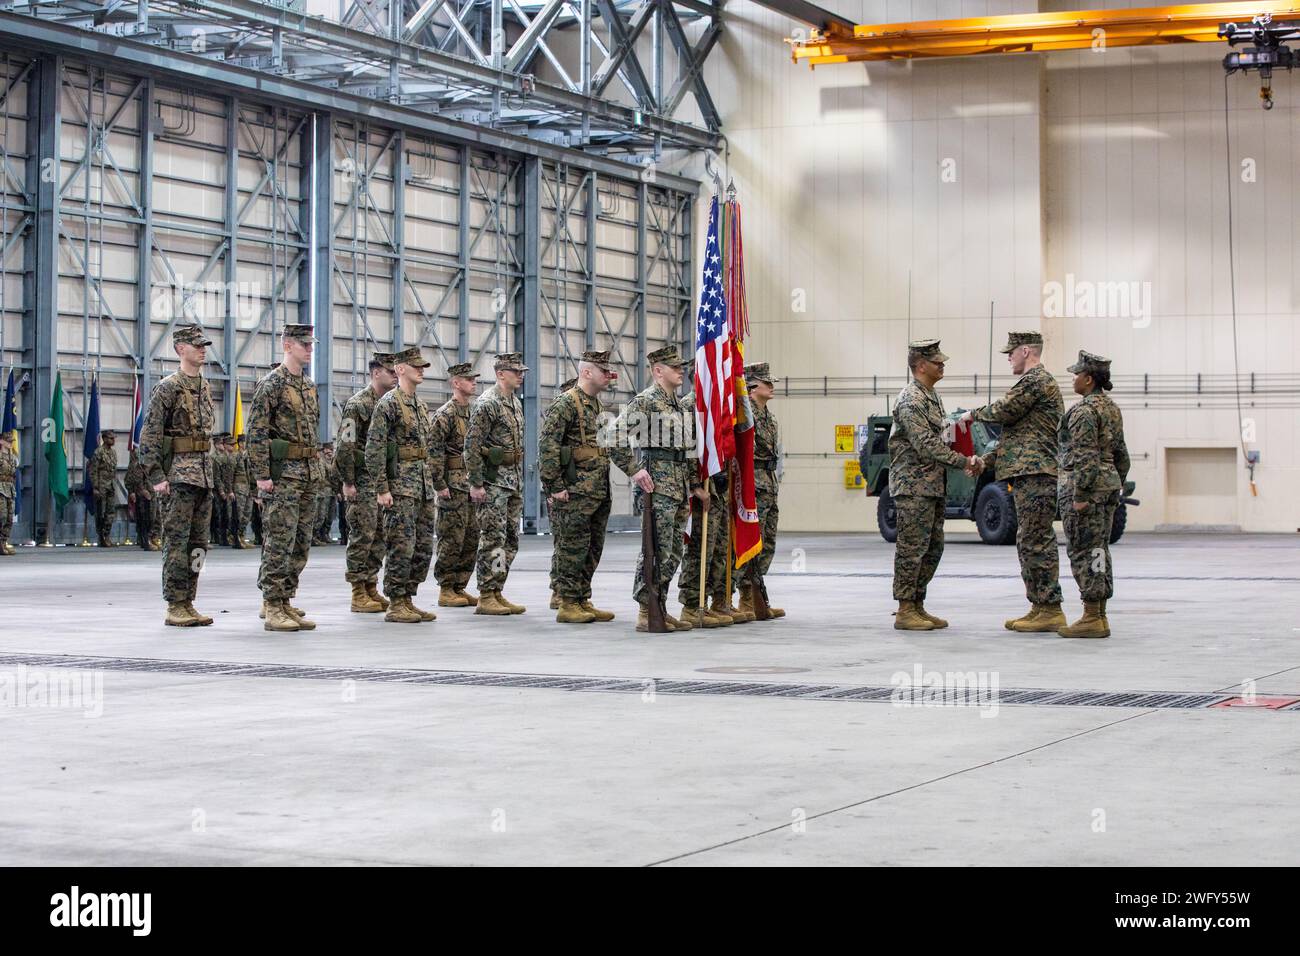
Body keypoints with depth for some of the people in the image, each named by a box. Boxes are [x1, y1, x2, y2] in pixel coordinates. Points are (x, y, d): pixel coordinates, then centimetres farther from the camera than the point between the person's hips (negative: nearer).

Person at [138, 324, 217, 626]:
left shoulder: (205, 387, 15)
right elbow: (149, 435, -11)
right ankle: (175, 607, -3)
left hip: (204, 474, 8)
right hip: (178, 474, -8)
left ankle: (188, 604, 14)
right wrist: (156, 477, -17)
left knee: (198, 543, 8)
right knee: (177, 541, -6)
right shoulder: (168, 387, -8)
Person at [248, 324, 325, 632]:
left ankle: (284, 602, 17)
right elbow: (256, 433, -14)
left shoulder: (309, 386, 16)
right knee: (280, 543, -8)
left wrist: (317, 469, 18)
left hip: (308, 475, 8)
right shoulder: (271, 384, -9)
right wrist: (262, 475, -18)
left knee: (300, 545, 10)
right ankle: (273, 609, -6)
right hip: (282, 476, -8)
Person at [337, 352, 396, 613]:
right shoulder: (358, 404, -11)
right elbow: (345, 446, -16)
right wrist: (348, 483, -18)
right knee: (362, 536, -6)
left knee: (380, 537, 9)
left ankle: (372, 589, 16)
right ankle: (358, 594, -2)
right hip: (362, 482, -8)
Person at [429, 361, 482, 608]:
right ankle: (446, 590, 0)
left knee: (471, 540, 8)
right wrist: (440, 485, -18)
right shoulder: (445, 414, -9)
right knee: (452, 540, -5)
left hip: (473, 485, 8)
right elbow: (434, 452, -14)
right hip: (454, 485, -8)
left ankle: (460, 587, 14)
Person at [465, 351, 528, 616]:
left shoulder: (516, 403, 15)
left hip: (513, 481, 9)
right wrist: (476, 483, -20)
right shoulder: (487, 404, -13)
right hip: (493, 481, -9)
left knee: (510, 540, 10)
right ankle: (486, 597, -5)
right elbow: (472, 446, -17)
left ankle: (497, 593, 16)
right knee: (493, 539, -8)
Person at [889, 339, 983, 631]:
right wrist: (963, 462, -20)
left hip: (933, 486, 10)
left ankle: (917, 606, 18)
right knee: (912, 548, -6)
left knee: (933, 547, 12)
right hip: (914, 485, -10)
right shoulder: (911, 400, -15)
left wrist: (967, 461, 8)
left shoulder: (932, 397, 16)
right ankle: (905, 611, -2)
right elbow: (926, 445, -22)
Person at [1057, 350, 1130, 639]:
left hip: (1086, 486, -10)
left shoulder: (1084, 410, -14)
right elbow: (1121, 454, 20)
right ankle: (1100, 616, 14)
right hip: (1109, 483, 10)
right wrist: (1117, 488, 24)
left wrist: (1080, 494, -21)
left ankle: (1091, 618, -8)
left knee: (1084, 551, -7)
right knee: (1099, 550, 12)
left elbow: (1084, 456, -21)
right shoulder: (1113, 409, 16)